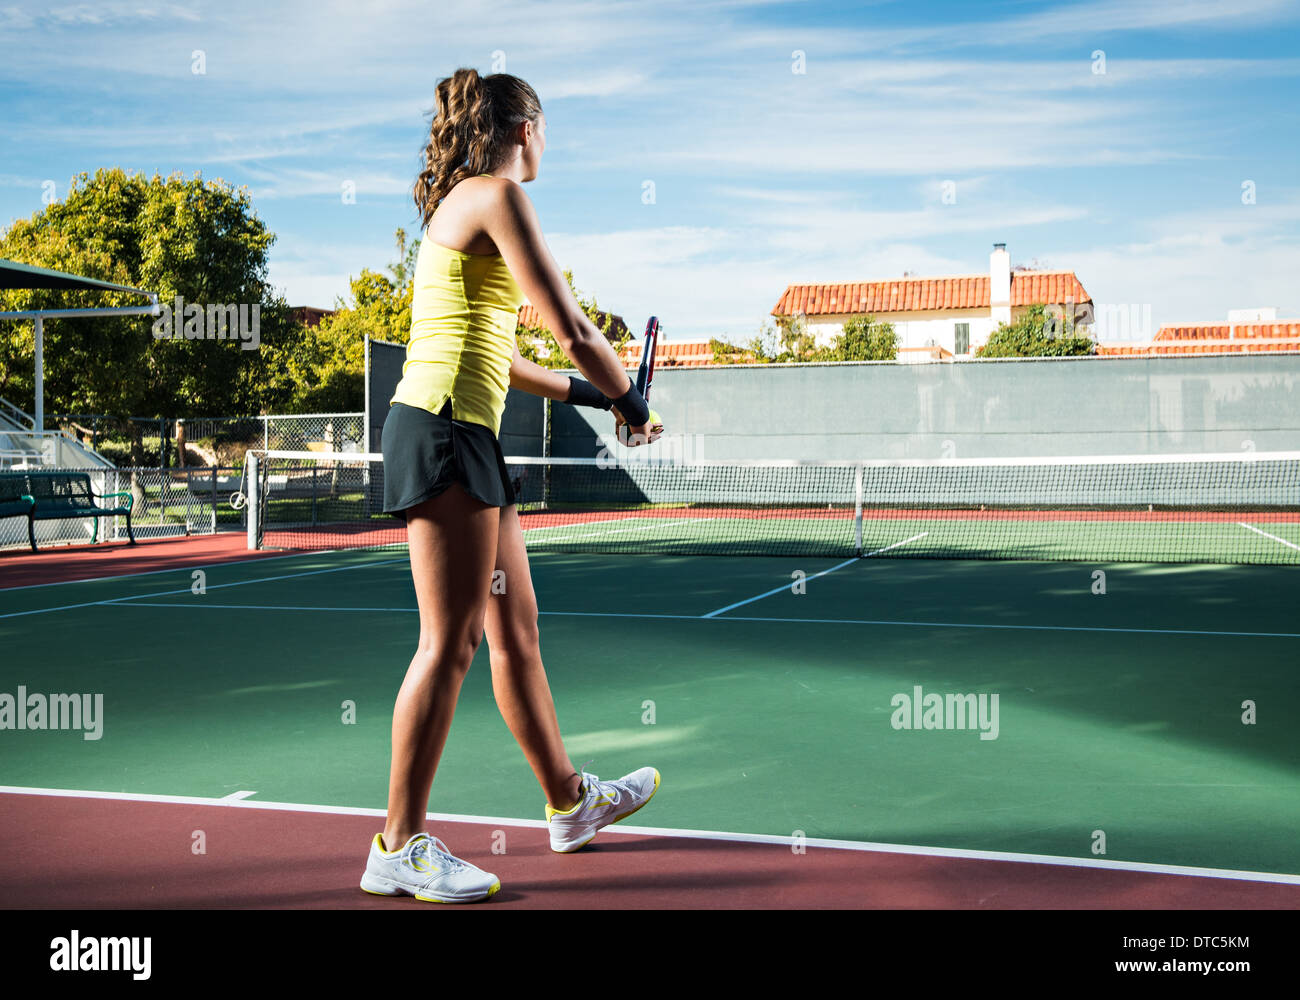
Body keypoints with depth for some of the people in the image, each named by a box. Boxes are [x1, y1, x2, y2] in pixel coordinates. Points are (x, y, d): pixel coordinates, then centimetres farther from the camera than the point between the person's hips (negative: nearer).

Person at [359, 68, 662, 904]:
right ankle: (400, 848, 2)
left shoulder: (461, 202, 21)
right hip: (443, 428, -10)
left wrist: (582, 394, 27)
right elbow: (574, 332, -12)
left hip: (468, 434, 10)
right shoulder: (498, 195, -8)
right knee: (450, 641, -7)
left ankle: (569, 801, 29)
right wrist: (633, 405, 2)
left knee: (515, 629, 16)